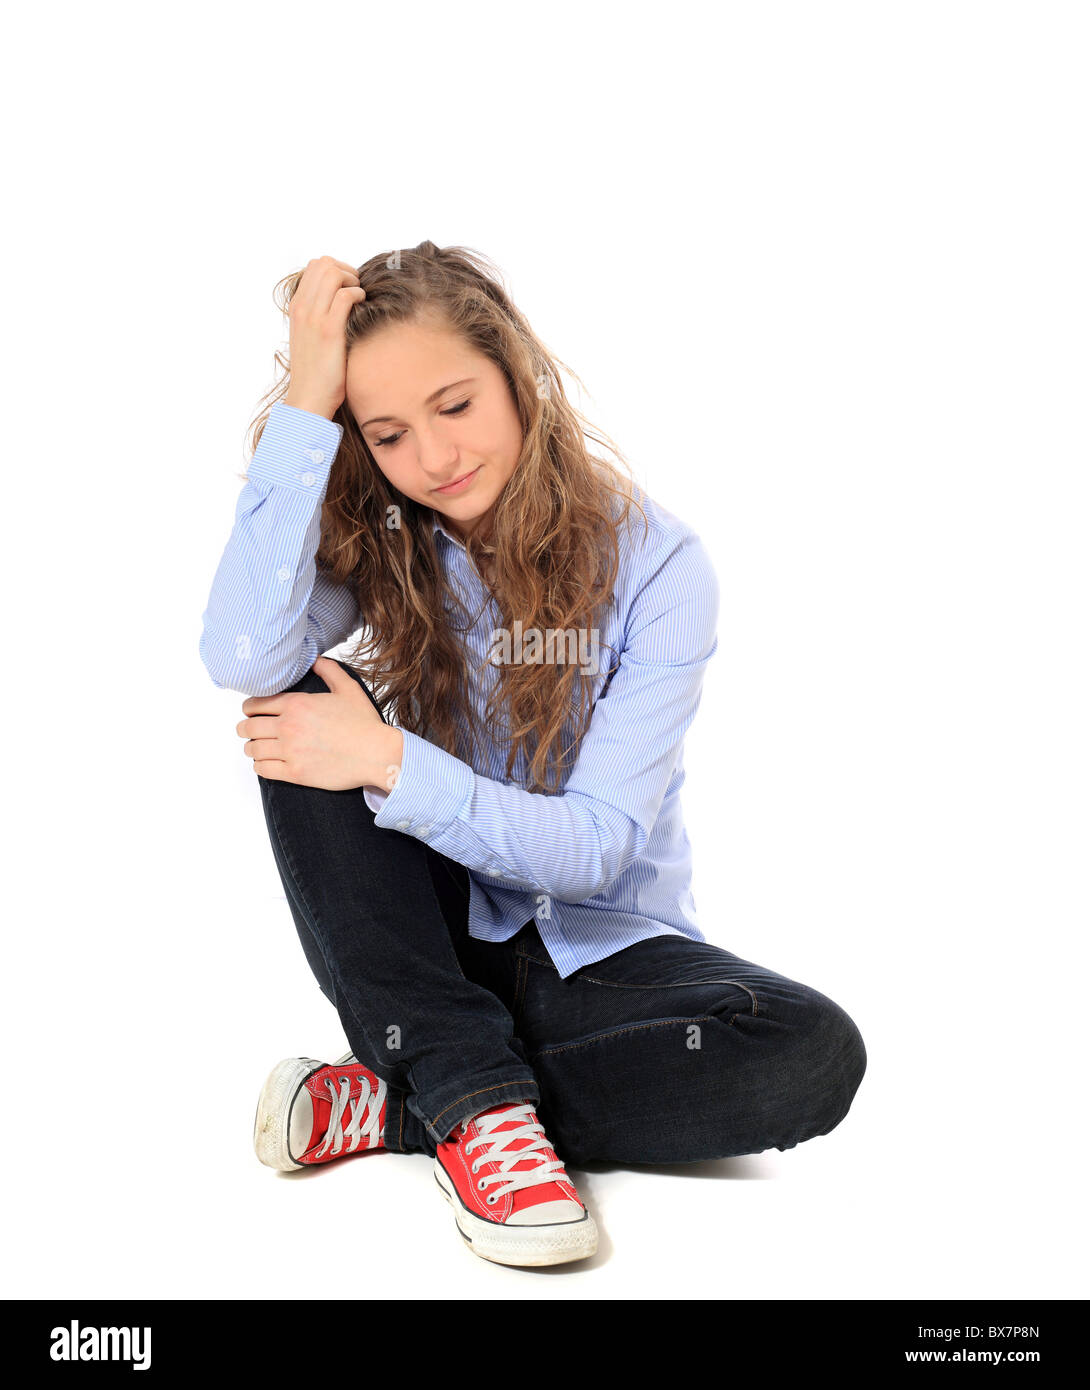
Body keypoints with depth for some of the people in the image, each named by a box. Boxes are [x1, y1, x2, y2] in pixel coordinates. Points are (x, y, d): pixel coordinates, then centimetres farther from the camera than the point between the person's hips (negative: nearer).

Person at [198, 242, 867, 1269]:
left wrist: (391, 764, -27)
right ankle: (478, 1099, -26)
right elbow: (243, 660, -27)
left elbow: (597, 846, -17)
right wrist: (303, 410, -25)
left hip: (601, 951, -1)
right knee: (303, 716, -22)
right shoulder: (380, 545, -4)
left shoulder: (653, 560, -13)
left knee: (814, 1055, -30)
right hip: (434, 943, 2)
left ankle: (390, 1112, -21)